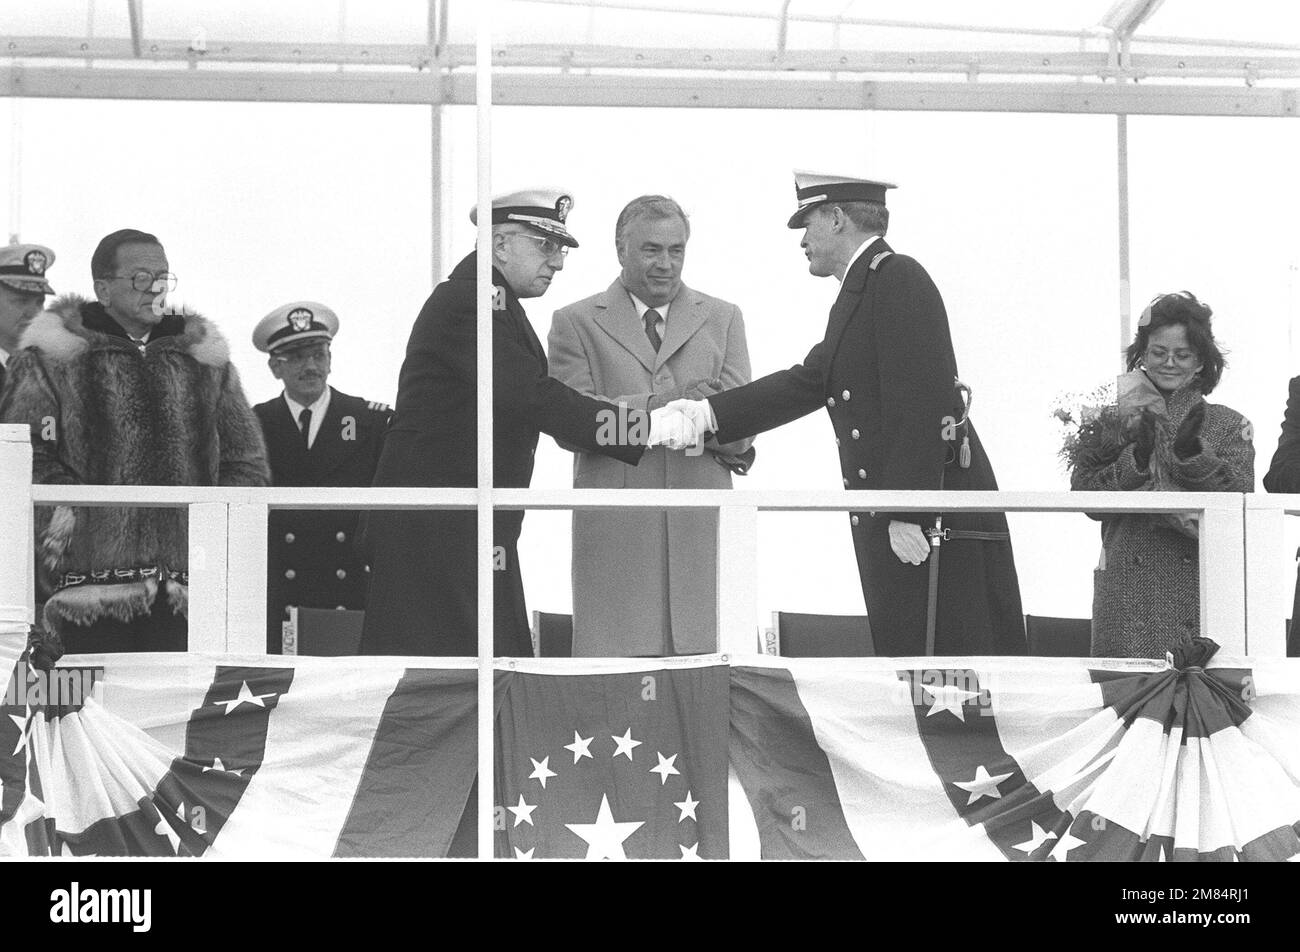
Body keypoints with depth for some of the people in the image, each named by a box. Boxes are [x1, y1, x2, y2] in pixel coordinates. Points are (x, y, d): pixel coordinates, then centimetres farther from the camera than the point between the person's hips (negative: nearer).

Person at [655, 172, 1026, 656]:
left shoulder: (898, 279, -12)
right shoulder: (860, 291, 20)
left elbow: (922, 403, -20)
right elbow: (809, 381, 24)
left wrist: (908, 515, -22)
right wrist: (710, 413, 20)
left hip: (932, 523, -10)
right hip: (890, 523, 10)